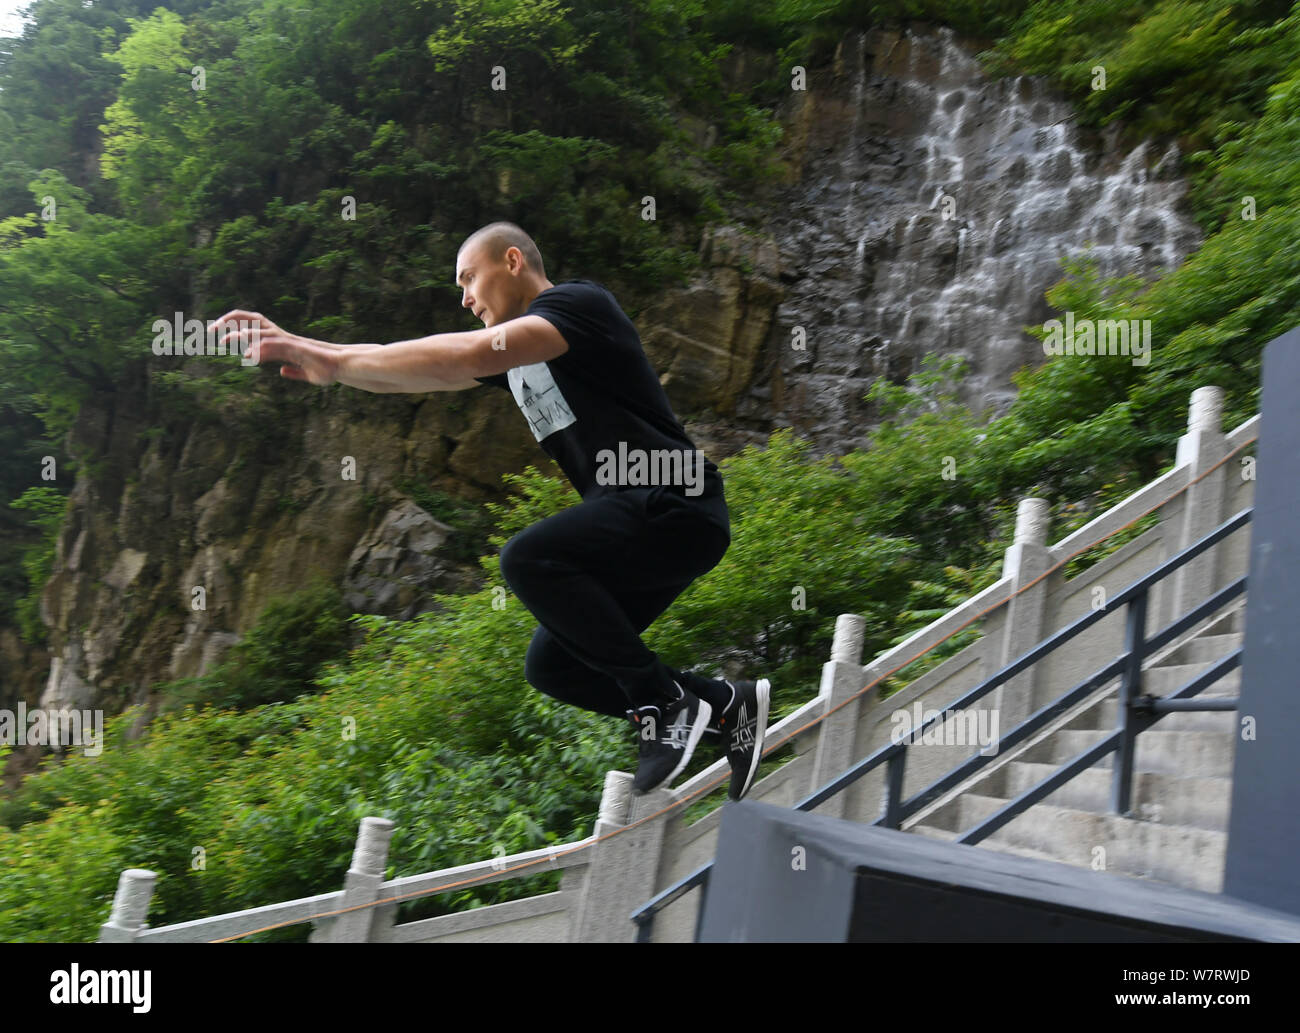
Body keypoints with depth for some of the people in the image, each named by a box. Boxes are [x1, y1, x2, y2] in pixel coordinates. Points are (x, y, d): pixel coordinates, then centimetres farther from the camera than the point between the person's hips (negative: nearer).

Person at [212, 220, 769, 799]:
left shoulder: (579, 302, -8)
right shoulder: (512, 350, 19)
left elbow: (468, 355, -24)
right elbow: (406, 373, 15)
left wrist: (336, 362, -21)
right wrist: (297, 346, 5)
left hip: (677, 508, -9)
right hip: (629, 518, 10)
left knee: (528, 558, -28)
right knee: (551, 666, 4)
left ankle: (667, 703, -16)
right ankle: (728, 706, 13)